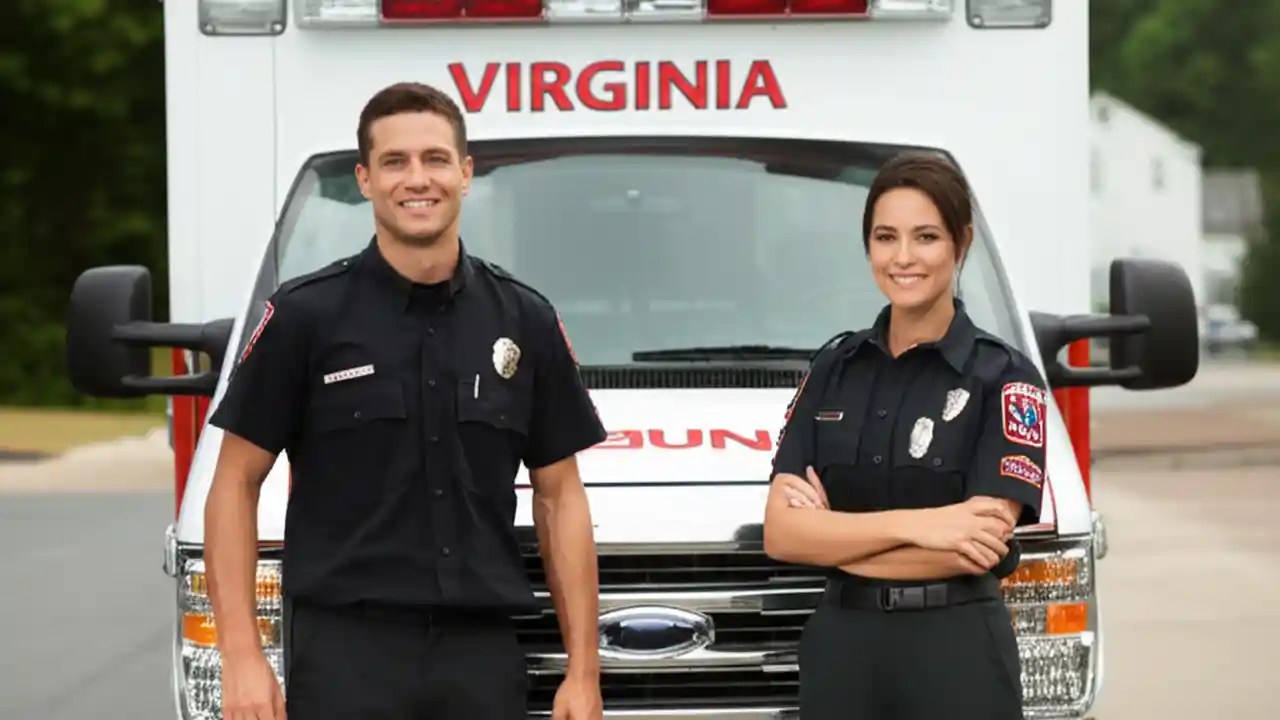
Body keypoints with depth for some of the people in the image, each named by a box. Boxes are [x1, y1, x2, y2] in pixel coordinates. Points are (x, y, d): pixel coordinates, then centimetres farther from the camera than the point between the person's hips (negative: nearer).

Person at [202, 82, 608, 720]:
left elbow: (559, 496, 11)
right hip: (346, 655, -3)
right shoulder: (306, 315, -2)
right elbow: (236, 483, 1)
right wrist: (241, 655, -9)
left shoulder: (524, 321, 7)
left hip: (482, 658, 3)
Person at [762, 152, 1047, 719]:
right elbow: (780, 531, -2)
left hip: (957, 657, -4)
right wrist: (912, 524, -16)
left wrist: (834, 535, -8)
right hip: (840, 652, 4)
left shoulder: (1003, 378, -5)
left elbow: (980, 543, -16)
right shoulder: (834, 369, 8)